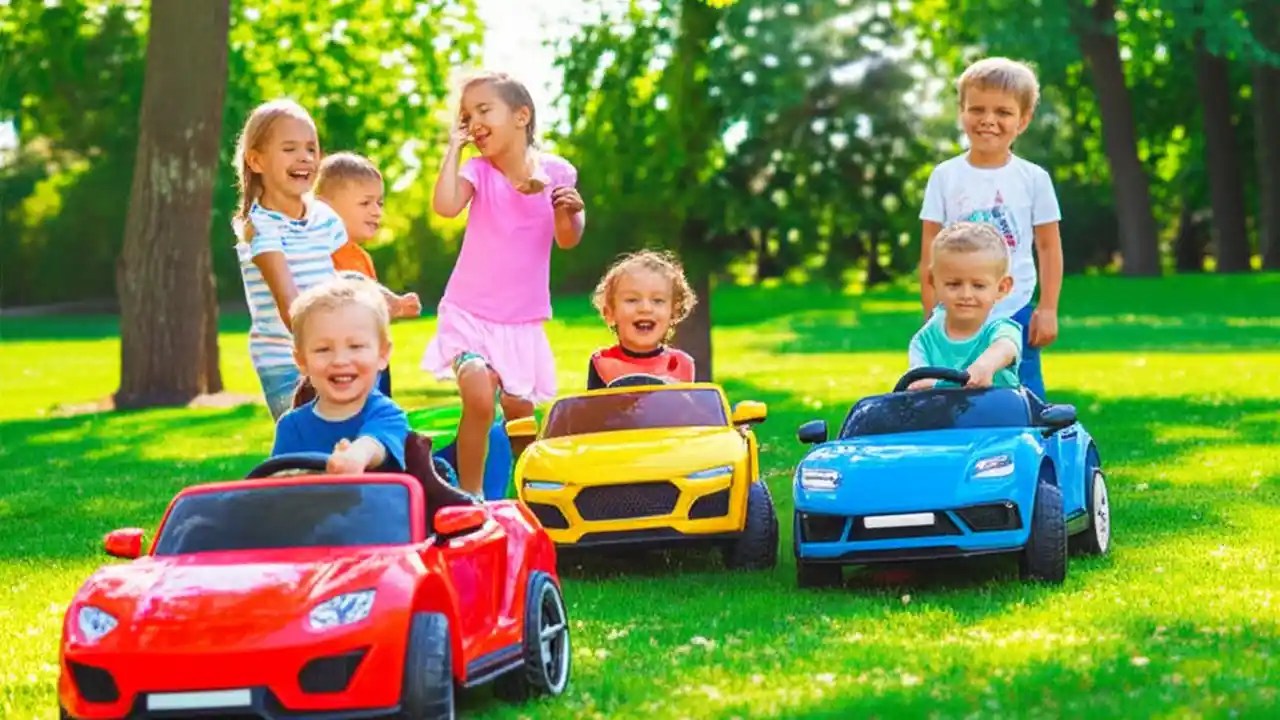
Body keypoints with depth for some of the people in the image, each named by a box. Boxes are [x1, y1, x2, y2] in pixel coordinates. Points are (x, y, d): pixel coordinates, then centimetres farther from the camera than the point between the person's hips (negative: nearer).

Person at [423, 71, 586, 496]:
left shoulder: (554, 172, -2)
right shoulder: (478, 171, -7)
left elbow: (567, 240, 1)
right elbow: (446, 205, -26)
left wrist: (570, 211, -20)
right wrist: (454, 147, -18)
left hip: (523, 319, 3)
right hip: (470, 314, -3)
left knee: (520, 411, 11)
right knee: (478, 397, -25)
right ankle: (469, 496, -13)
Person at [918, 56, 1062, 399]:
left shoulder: (1033, 178, 1)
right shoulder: (945, 176, 2)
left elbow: (1049, 248, 5)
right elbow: (929, 253, 4)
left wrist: (1047, 310, 0)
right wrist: (932, 316, 0)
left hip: (1015, 315, 0)